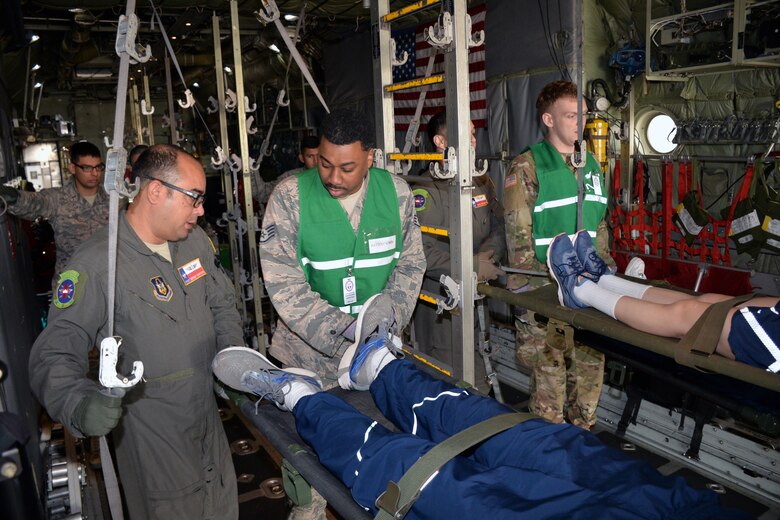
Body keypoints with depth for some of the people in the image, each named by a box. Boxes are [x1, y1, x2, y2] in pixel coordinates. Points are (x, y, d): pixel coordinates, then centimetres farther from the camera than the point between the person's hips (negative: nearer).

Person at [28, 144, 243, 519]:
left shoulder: (195, 239, 0)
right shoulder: (96, 265, -23)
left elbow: (221, 301, 13)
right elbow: (55, 355, -22)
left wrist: (232, 351, -1)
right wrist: (80, 407, -39)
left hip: (207, 416, 7)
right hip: (151, 434, -6)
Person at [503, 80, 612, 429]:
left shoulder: (591, 165, 15)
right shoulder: (527, 167, -7)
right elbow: (519, 235, -11)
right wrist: (530, 288, -16)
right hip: (544, 288, -6)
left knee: (591, 364, 13)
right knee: (549, 369, 0)